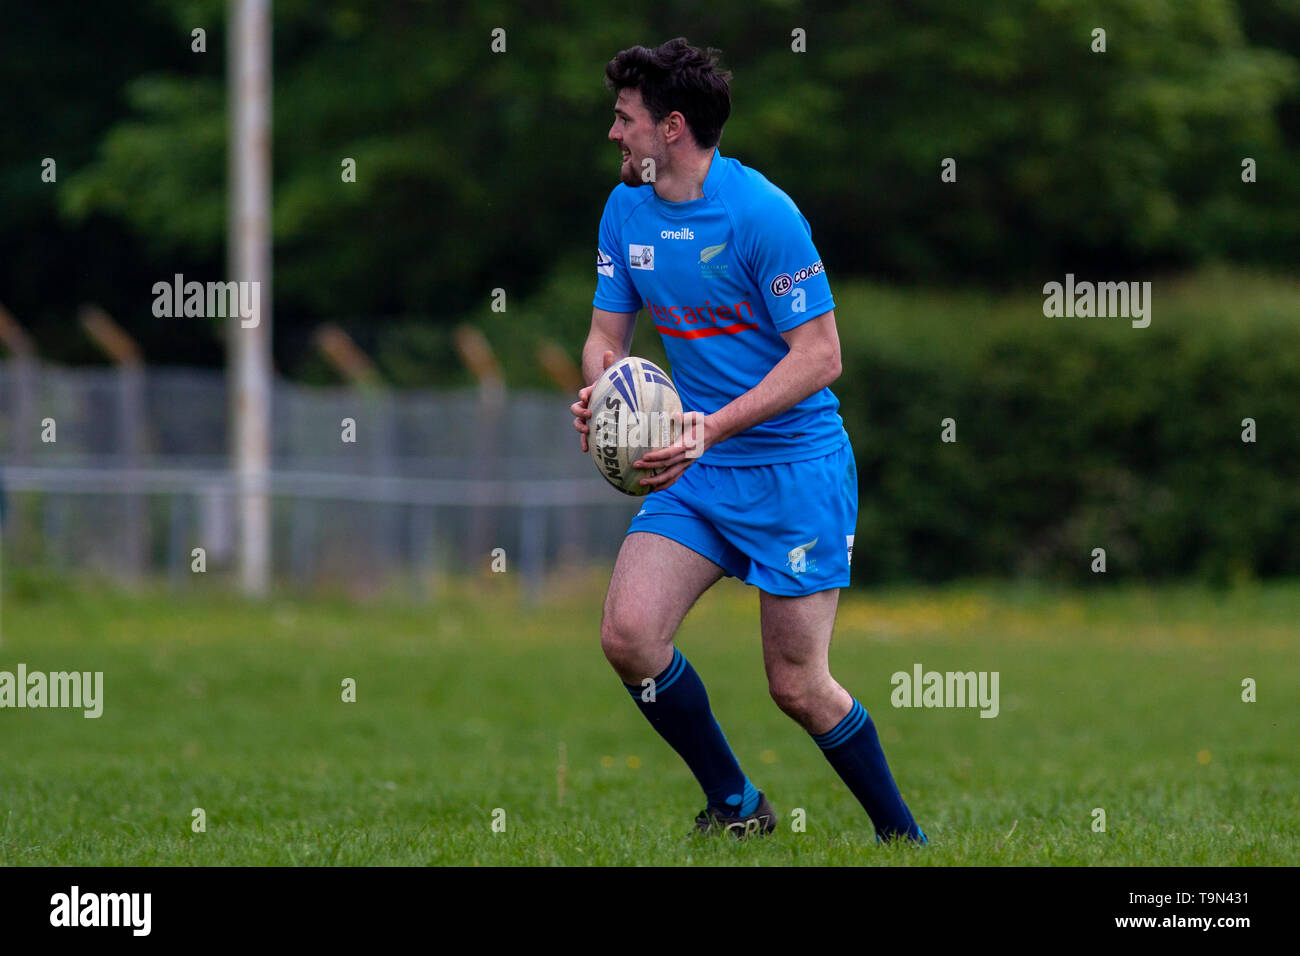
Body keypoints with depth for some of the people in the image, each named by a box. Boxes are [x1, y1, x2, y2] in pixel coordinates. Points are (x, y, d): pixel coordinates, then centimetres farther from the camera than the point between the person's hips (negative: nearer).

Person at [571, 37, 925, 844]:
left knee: (798, 686, -5)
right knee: (628, 633, -12)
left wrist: (714, 428, -25)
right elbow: (607, 332, 12)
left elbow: (820, 356, -17)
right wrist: (600, 390, -12)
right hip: (699, 472, 6)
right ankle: (736, 807, 6)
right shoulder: (626, 210, 4)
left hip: (796, 467, -6)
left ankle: (904, 836, 15)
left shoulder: (761, 213, -17)